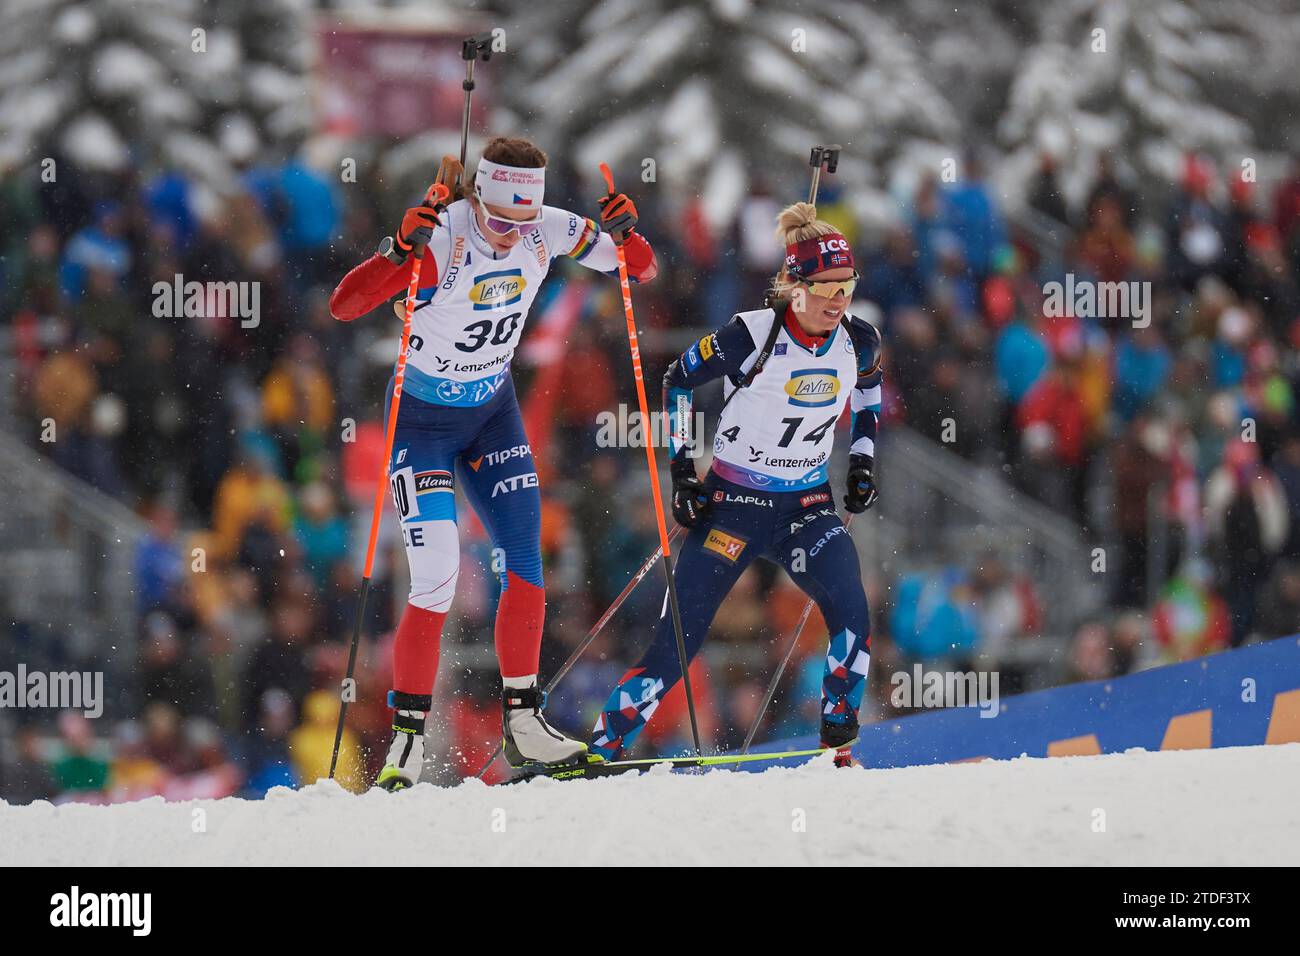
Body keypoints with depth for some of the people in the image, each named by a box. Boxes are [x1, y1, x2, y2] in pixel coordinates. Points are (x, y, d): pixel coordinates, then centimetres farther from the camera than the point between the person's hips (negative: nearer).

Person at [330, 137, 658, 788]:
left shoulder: (546, 231, -12)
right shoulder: (441, 241, -27)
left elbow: (642, 270, -1)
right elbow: (343, 306, -34)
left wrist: (624, 234, -23)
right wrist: (399, 250, -48)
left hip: (493, 413, 5)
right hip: (424, 420, -5)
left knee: (525, 565, 0)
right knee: (436, 581, -14)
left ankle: (521, 724, 11)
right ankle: (407, 738, -4)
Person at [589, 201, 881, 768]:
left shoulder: (858, 342, -5)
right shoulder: (752, 337, -18)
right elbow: (678, 380, -3)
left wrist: (862, 461, 11)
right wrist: (681, 469, -6)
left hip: (807, 507, 3)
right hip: (734, 504, -3)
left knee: (852, 615, -22)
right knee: (679, 637, -7)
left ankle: (839, 746, -10)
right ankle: (603, 749, 4)